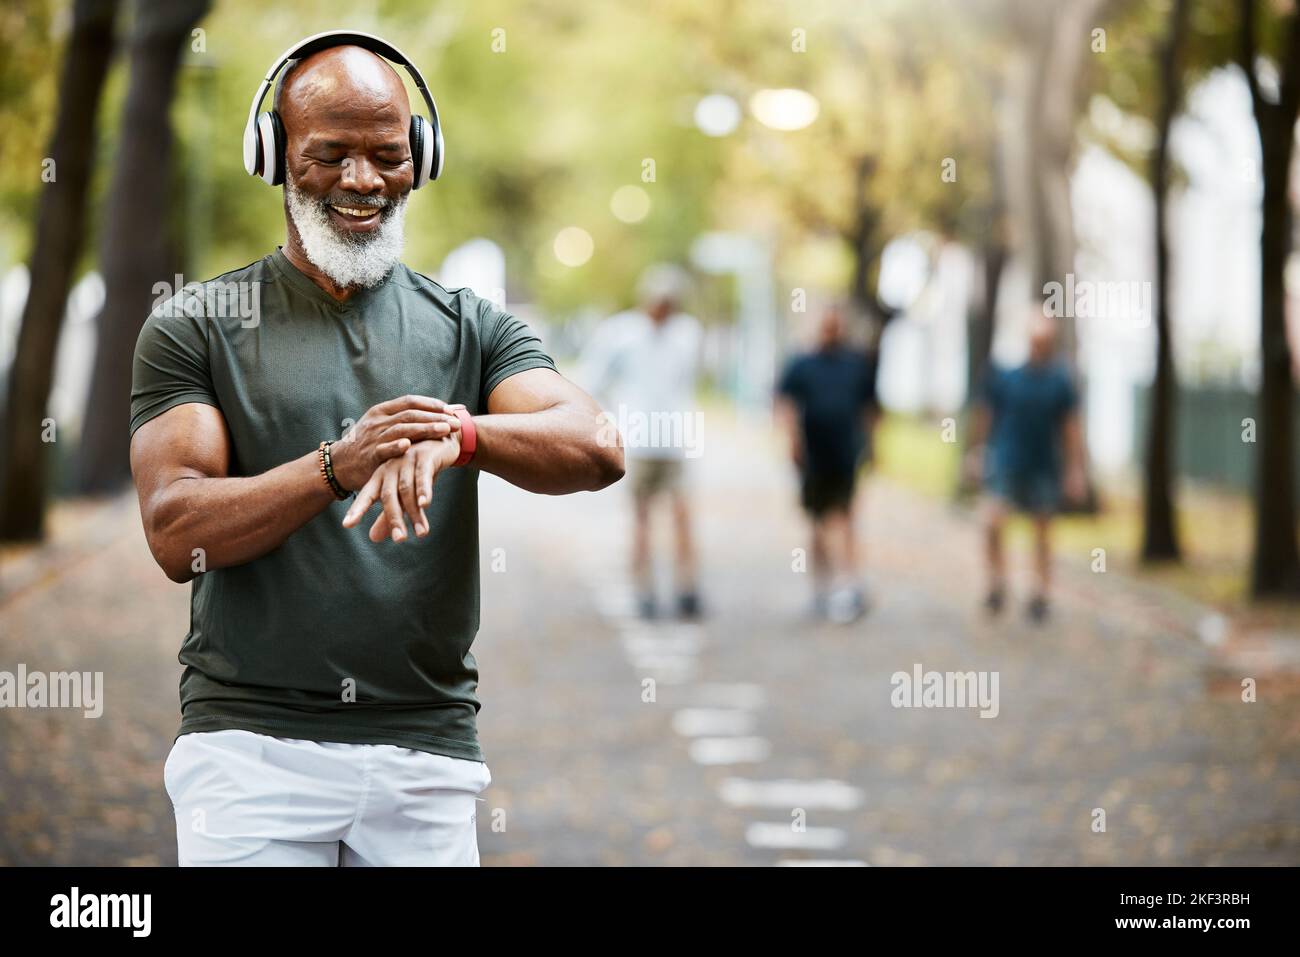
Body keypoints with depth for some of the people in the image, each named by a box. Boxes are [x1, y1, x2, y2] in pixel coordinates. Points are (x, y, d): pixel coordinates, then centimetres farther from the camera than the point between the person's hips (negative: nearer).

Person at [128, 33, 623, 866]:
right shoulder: (197, 329, 5)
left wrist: (456, 435, -25)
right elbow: (176, 537, -7)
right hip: (252, 742, -2)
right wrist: (338, 466, -23)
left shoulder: (472, 329, 11)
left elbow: (597, 452, -5)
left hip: (428, 751, 2)